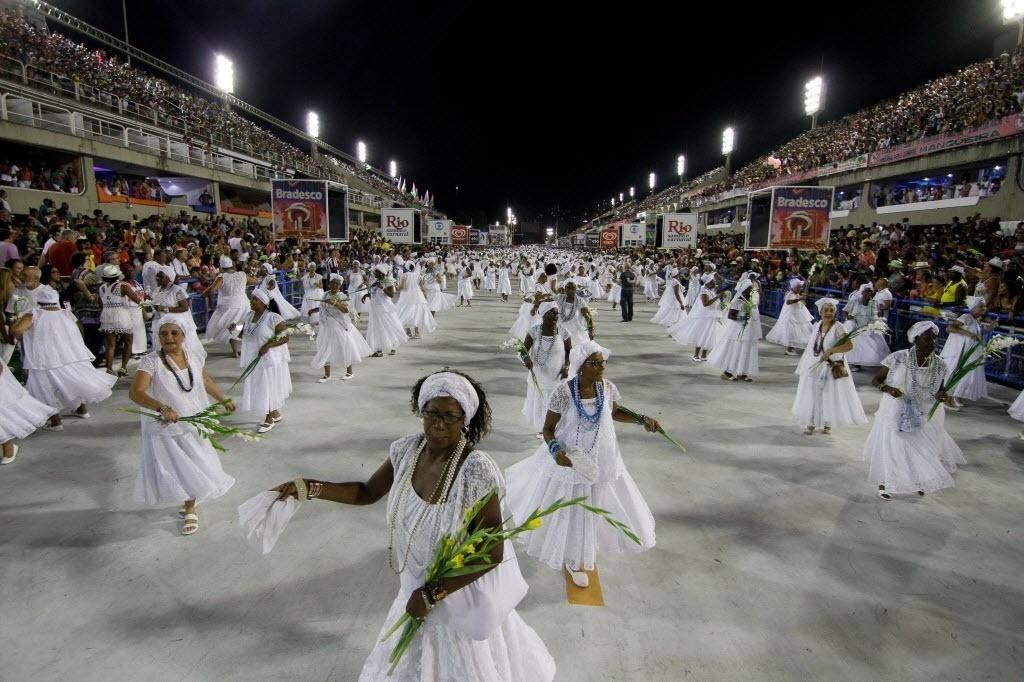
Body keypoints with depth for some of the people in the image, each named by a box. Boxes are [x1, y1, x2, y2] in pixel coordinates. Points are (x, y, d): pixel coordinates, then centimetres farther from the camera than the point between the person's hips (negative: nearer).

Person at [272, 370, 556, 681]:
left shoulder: (477, 471, -33)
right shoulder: (407, 449, -14)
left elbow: (492, 553, -26)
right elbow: (367, 492, 3)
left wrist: (432, 594, -22)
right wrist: (308, 487, -8)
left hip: (463, 591, -6)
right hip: (421, 583, 6)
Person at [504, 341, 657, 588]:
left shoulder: (608, 388, -11)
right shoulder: (562, 393, -23)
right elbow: (548, 429, -13)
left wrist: (641, 419, -3)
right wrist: (556, 451, -31)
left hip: (601, 462, 4)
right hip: (569, 461, -4)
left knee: (595, 508, 20)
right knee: (569, 512, 12)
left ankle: (581, 557, 50)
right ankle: (573, 560, 40)